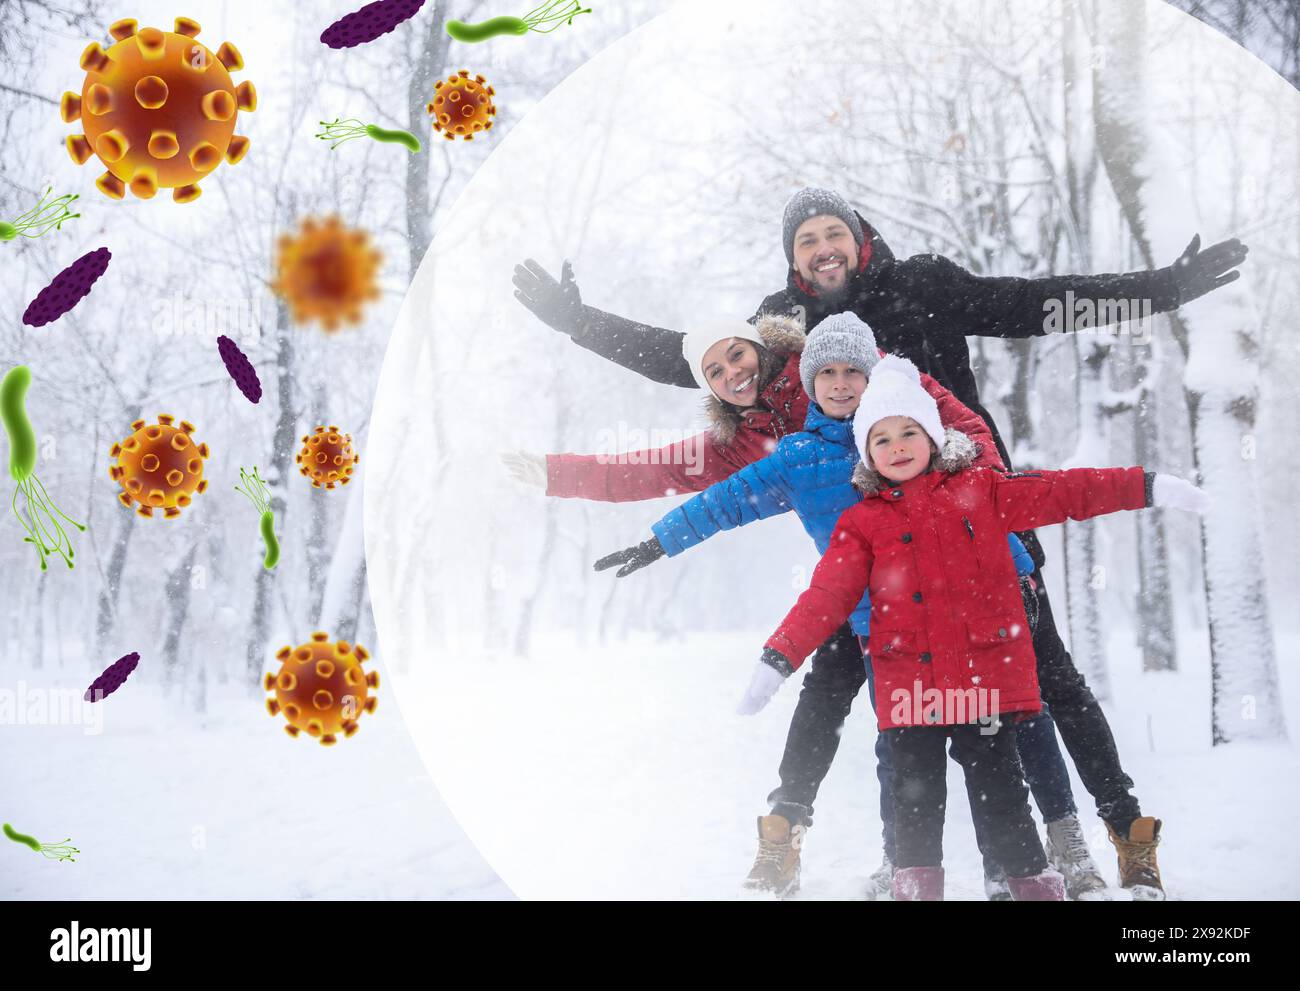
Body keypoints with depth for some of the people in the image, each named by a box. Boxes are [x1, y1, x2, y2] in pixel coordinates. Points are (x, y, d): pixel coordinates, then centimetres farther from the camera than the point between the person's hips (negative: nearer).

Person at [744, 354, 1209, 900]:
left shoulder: (979, 490, 6)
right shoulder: (861, 523, 7)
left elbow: (1061, 493, 5)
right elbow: (827, 596, 0)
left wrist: (1147, 487, 0)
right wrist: (778, 660, -11)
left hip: (986, 674, -1)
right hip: (908, 684, 1)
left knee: (1000, 792, 4)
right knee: (916, 798, 3)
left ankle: (1036, 884, 17)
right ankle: (916, 886, 13)